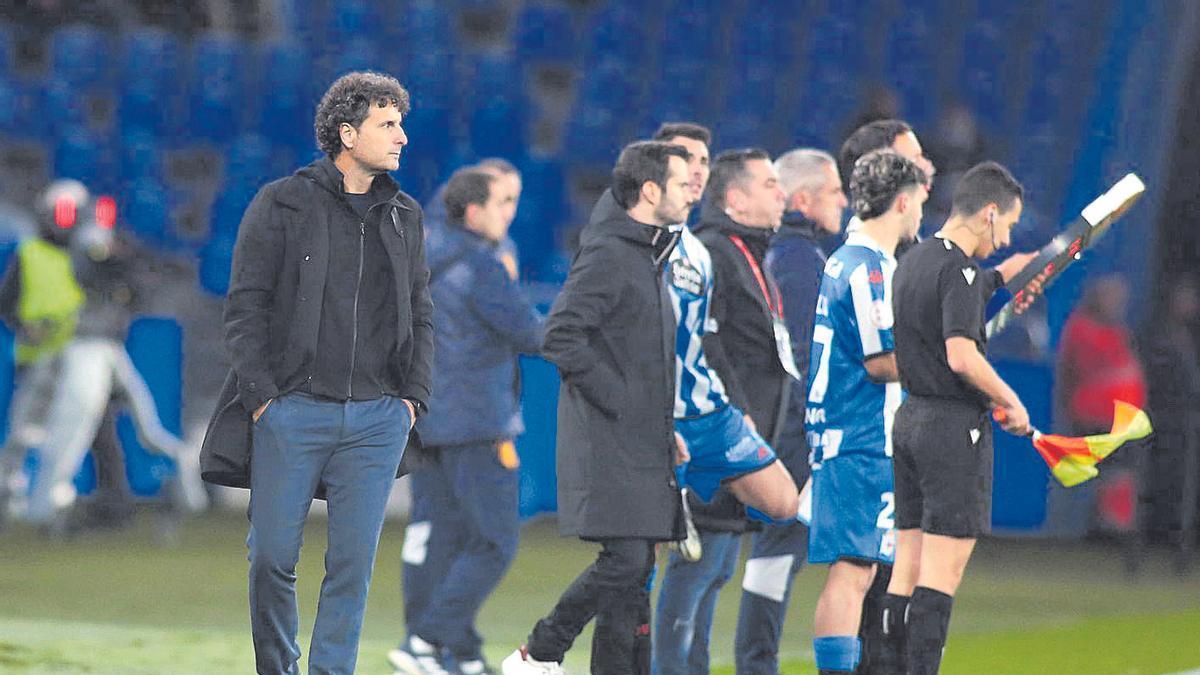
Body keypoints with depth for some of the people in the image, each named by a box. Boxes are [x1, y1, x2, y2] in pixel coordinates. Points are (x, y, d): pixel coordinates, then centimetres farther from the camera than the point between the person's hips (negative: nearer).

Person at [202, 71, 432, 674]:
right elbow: (245, 304, -2)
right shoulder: (281, 205, 0)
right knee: (273, 556, -1)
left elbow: (420, 313, 19)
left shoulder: (404, 216, 13)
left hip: (377, 418, 3)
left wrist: (413, 395, 7)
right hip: (293, 413, -3)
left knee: (354, 561, -1)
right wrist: (262, 393, -10)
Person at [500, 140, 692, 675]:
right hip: (608, 444, -10)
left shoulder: (649, 257, 20)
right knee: (624, 559, -15)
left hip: (645, 446, 10)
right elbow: (562, 337, -19)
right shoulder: (607, 254, -10)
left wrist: (665, 426, 16)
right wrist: (618, 403, -18)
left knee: (635, 569, 6)